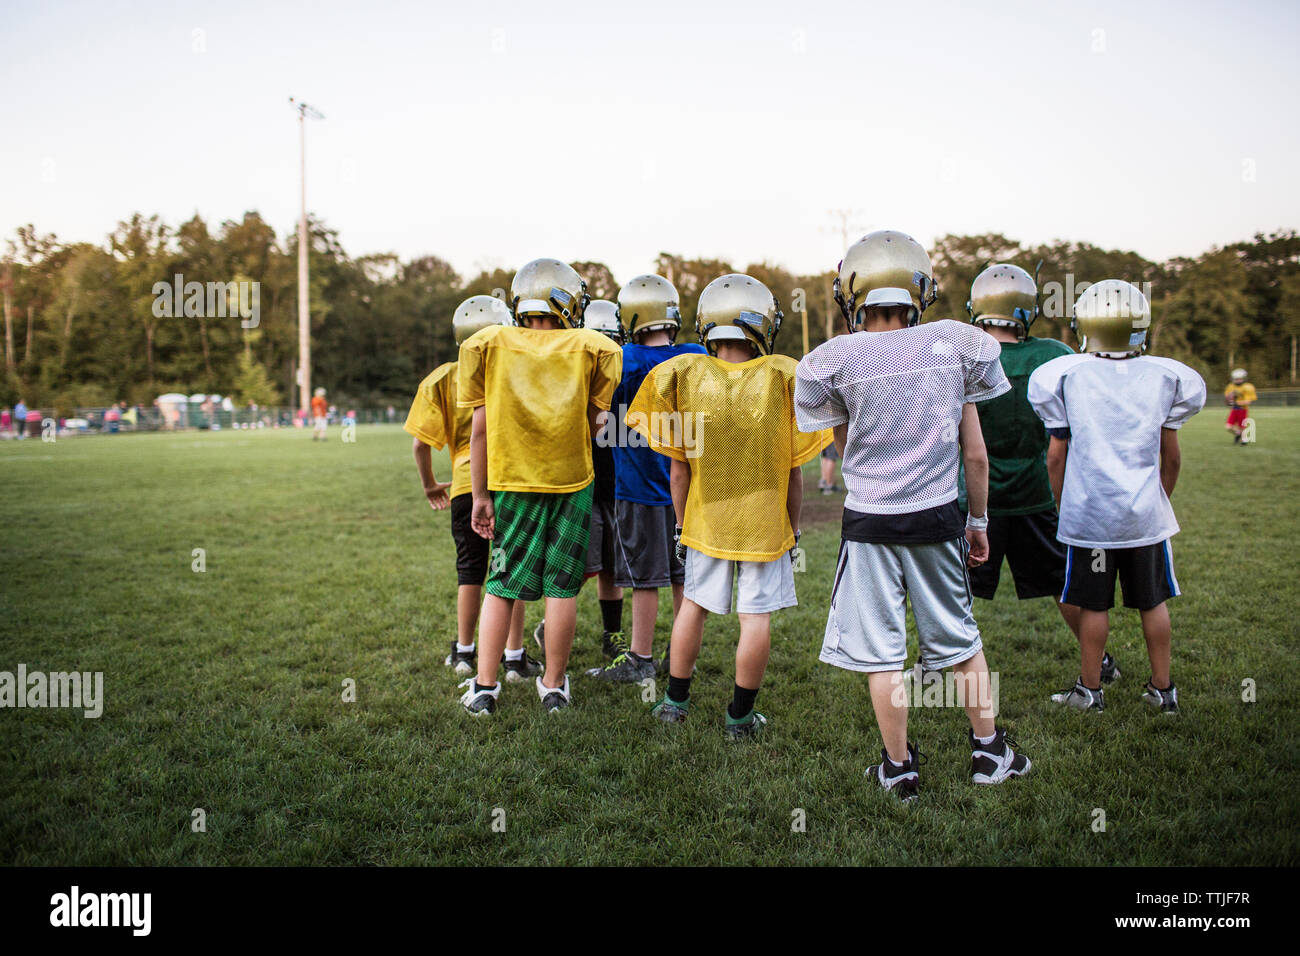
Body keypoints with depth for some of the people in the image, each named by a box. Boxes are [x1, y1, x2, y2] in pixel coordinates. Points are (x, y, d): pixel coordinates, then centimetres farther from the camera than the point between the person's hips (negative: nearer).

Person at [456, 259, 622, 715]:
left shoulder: (489, 345, -2)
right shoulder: (589, 349, -4)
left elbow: (480, 429, -2)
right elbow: (591, 424, -1)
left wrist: (480, 495, 4)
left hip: (510, 482, 1)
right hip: (571, 480, -1)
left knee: (501, 586, 12)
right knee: (562, 587, 8)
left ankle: (484, 686, 14)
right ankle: (554, 686, 18)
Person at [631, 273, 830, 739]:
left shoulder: (686, 379, -10)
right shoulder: (782, 380, -13)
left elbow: (678, 469, -4)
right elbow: (793, 472, -6)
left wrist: (681, 524, 9)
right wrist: (793, 528, 7)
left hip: (707, 519, 2)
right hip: (765, 523, -1)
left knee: (694, 604, 17)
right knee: (756, 617, 7)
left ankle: (676, 700, 28)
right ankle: (741, 716, 17)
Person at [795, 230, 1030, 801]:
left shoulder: (837, 360, -11)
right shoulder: (954, 347, -4)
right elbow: (975, 455, 2)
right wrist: (978, 521, 15)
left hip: (870, 520, -3)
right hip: (939, 518, 3)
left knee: (881, 650, 9)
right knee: (960, 637, 19)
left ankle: (899, 768, 20)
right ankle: (989, 751, 32)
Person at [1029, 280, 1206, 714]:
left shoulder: (1066, 376, -6)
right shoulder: (1163, 376, -1)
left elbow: (1056, 456, -1)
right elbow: (1171, 456, 6)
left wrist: (1063, 506, 11)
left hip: (1090, 511, -2)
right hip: (1145, 511, 2)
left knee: (1094, 604, 7)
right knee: (1152, 601, 14)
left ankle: (1090, 689, 18)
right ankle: (1163, 688, 25)